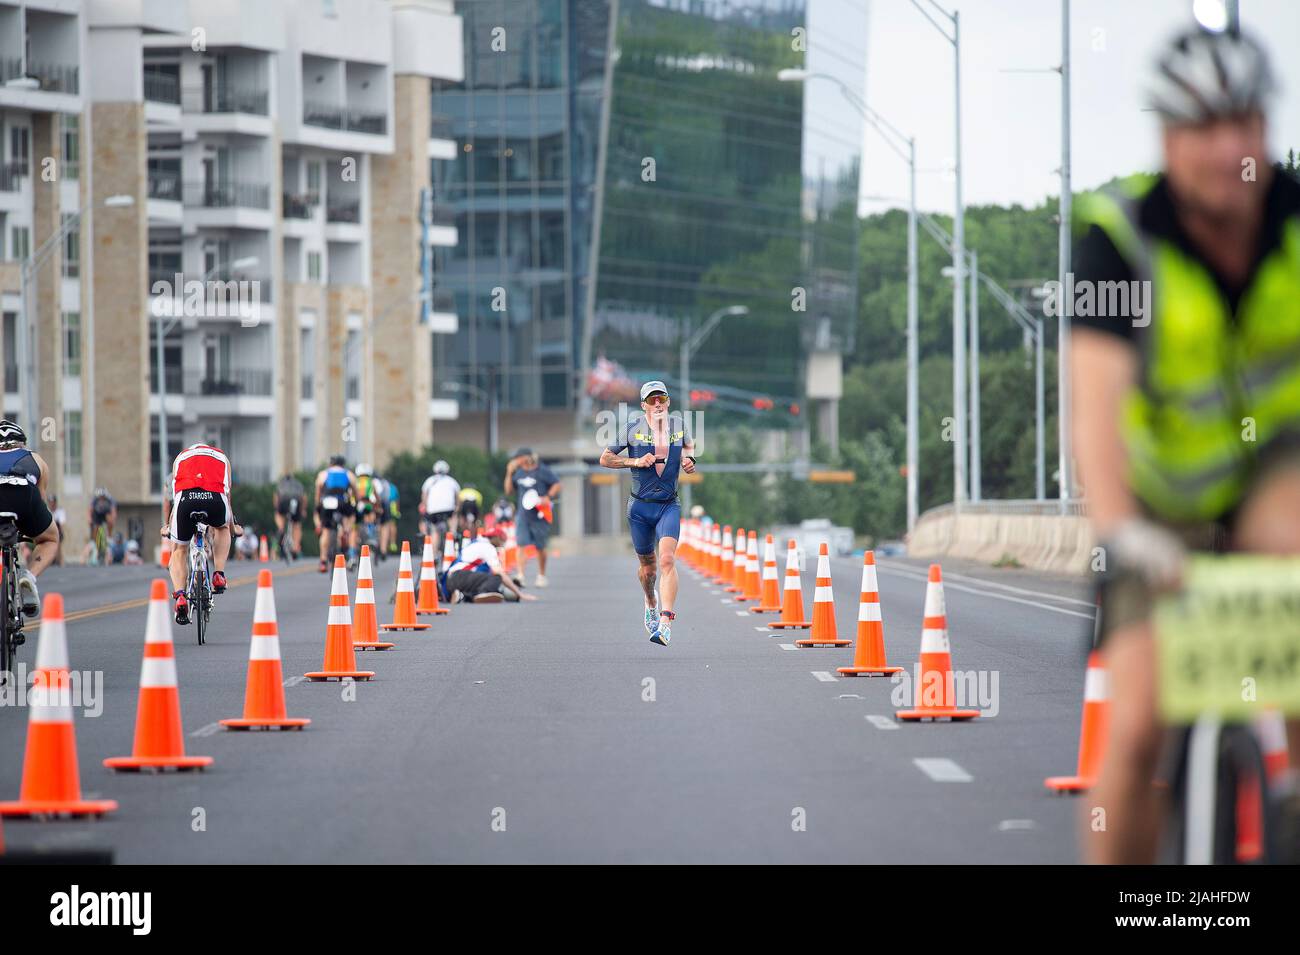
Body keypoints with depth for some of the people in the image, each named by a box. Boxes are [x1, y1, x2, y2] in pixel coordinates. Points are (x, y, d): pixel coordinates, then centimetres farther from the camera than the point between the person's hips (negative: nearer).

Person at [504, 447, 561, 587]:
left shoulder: (542, 471, -5)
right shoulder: (518, 472, 11)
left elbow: (557, 485, -5)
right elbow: (509, 491, 16)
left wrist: (548, 497, -18)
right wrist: (509, 473, 5)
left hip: (539, 515, -4)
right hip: (523, 514, 4)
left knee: (540, 547, 8)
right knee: (521, 544, -13)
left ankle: (541, 576, 25)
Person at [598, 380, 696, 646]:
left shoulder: (678, 425, 2)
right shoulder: (633, 429, -6)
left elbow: (688, 444, 25)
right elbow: (605, 459, 0)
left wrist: (689, 460, 3)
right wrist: (635, 461, -14)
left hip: (669, 506, 0)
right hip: (640, 507, 0)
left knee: (667, 559, -20)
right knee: (648, 565, 10)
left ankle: (666, 622, -28)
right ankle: (651, 604, 43)